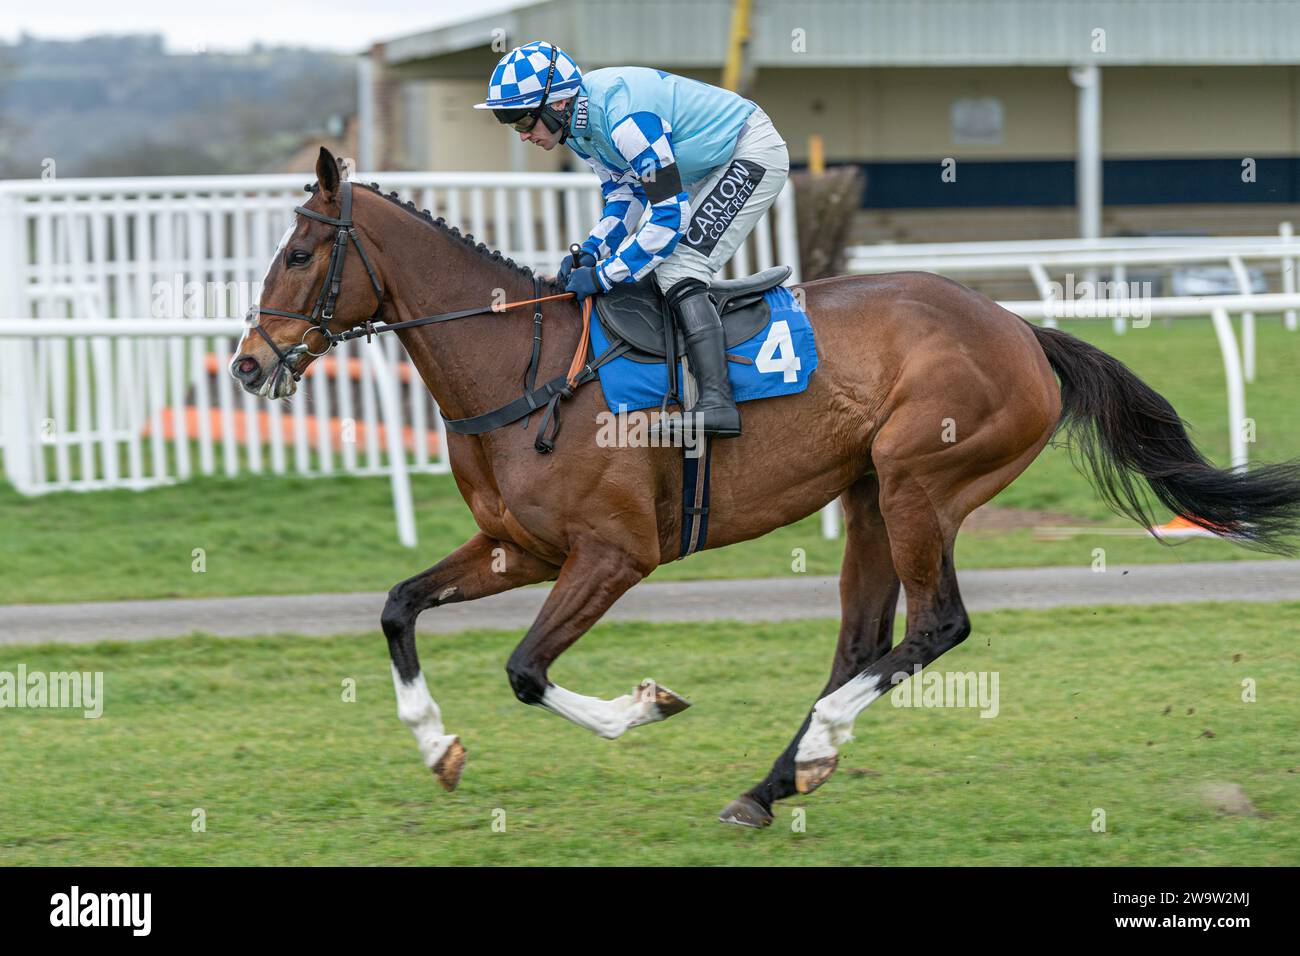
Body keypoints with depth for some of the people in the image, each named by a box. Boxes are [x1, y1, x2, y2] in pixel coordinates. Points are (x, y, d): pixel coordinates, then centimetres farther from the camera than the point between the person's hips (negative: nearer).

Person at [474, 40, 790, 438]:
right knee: (656, 261, 12)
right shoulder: (580, 116, -3)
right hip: (714, 163, 10)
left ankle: (717, 402, -29)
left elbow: (671, 214, -30)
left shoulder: (627, 119, -33)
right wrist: (590, 253, -8)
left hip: (754, 152, -10)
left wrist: (603, 275, -25)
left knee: (677, 267, -20)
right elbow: (624, 195, 8)